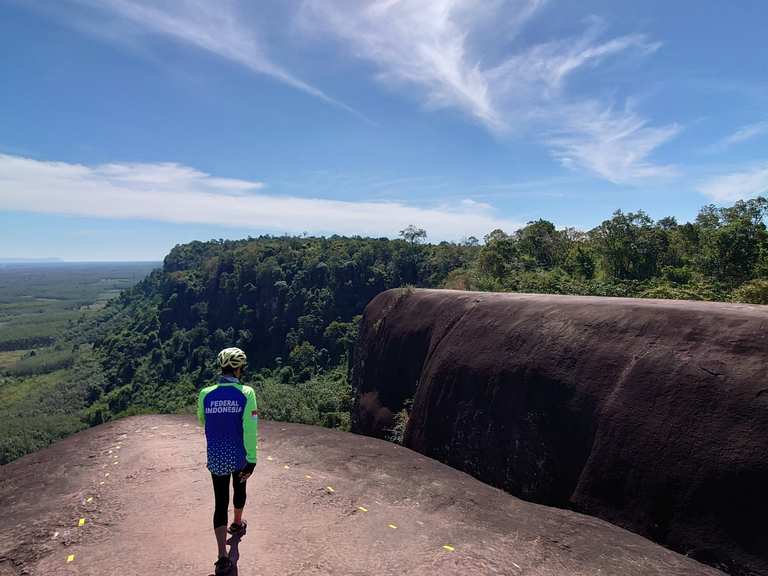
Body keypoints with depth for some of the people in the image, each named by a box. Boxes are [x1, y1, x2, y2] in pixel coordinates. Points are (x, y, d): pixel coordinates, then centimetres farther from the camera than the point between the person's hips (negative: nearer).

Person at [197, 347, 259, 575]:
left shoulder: (205, 394, -9)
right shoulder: (246, 393, -17)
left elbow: (202, 421, 11)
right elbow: (250, 429, -19)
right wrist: (251, 460, -13)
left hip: (216, 458, 1)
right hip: (240, 456, -1)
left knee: (220, 503, 8)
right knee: (239, 488, 26)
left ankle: (223, 557, 3)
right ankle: (237, 525, 50)